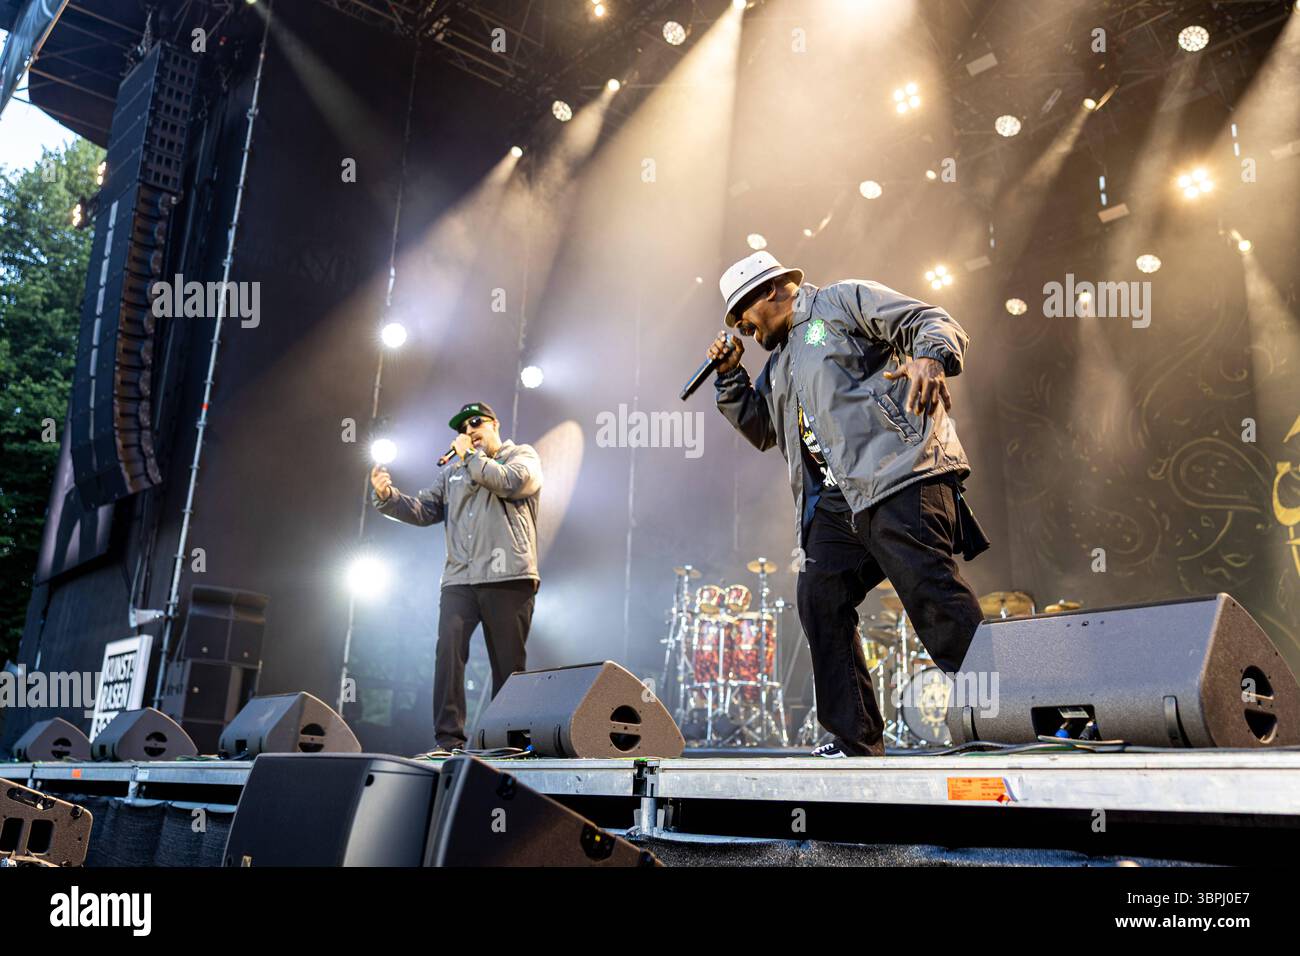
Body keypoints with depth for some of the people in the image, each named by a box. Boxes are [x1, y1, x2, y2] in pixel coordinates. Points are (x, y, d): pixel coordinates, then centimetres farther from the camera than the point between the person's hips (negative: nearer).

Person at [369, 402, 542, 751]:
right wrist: (387, 497, -1)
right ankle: (448, 739, -12)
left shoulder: (523, 455, 11)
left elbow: (509, 483, -11)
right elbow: (423, 510, 16)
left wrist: (470, 456, -1)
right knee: (449, 650, -13)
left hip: (508, 578, -3)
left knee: (508, 663, 0)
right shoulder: (453, 470, 24)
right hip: (459, 580, 4)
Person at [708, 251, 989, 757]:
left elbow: (936, 323, -1)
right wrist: (730, 376, 24)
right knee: (819, 601, 0)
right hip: (836, 501, 9)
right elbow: (761, 429, 37)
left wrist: (930, 358, -24)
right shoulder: (780, 363, 30)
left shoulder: (843, 301, 8)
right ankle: (856, 737, 7)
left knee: (931, 593, -17)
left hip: (897, 474, -8)